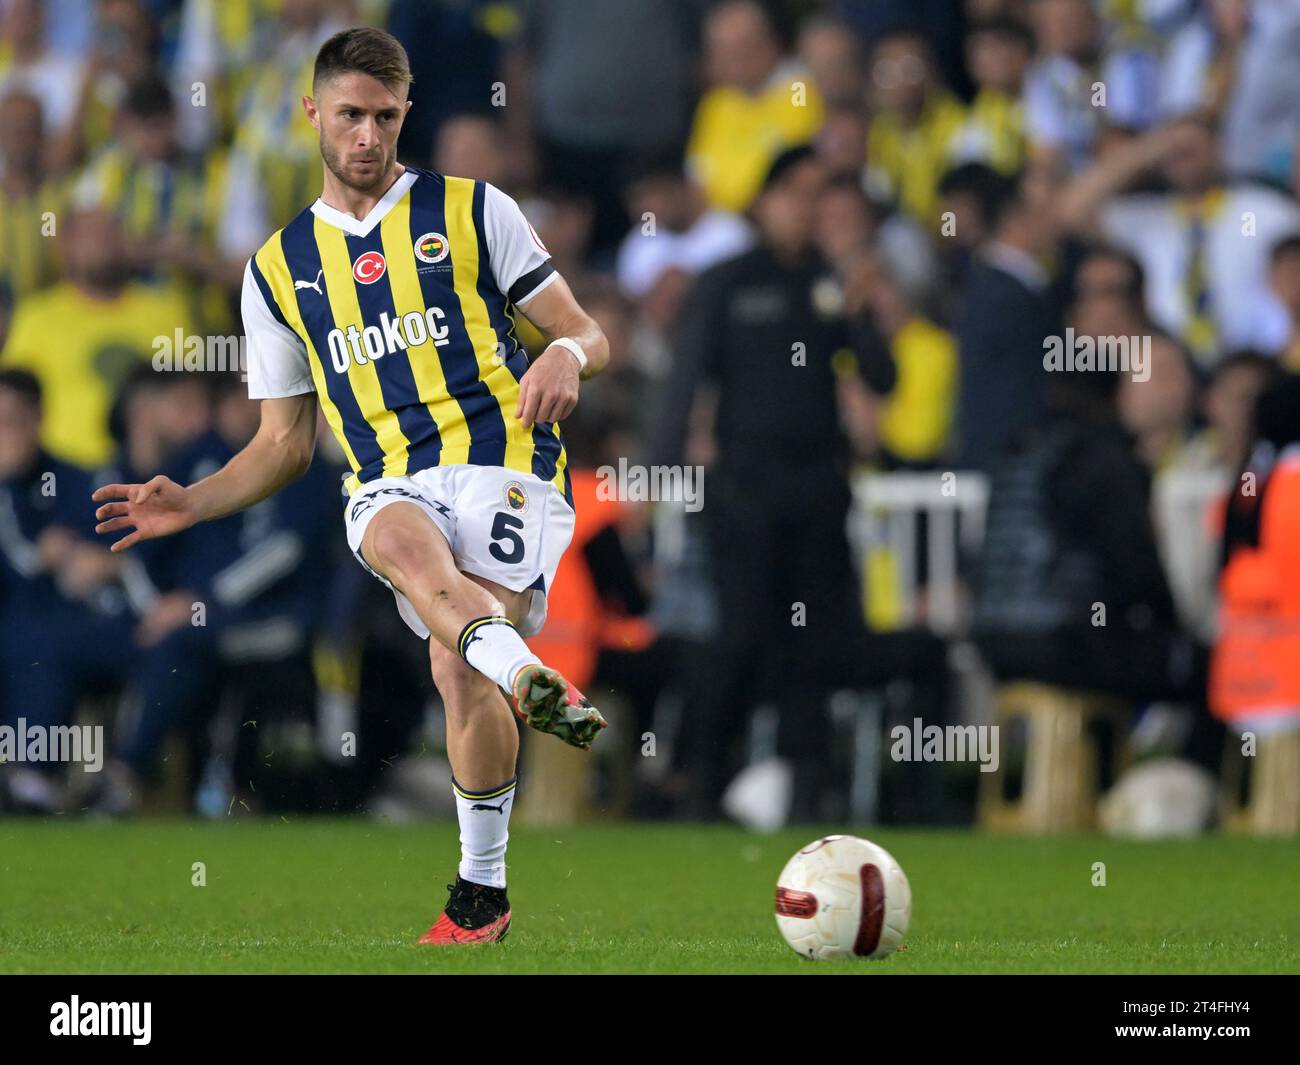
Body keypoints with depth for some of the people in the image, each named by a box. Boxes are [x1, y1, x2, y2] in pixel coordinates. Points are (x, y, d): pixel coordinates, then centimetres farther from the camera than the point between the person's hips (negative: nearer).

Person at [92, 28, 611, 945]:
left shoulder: (474, 212, 10)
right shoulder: (279, 267, 19)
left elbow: (589, 336, 10)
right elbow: (285, 444, 23)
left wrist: (567, 355, -15)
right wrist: (191, 504, 6)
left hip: (507, 465, -2)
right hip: (391, 484, 2)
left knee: (460, 669, -25)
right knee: (399, 538, -38)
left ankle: (482, 890, -7)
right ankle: (532, 680, -58)